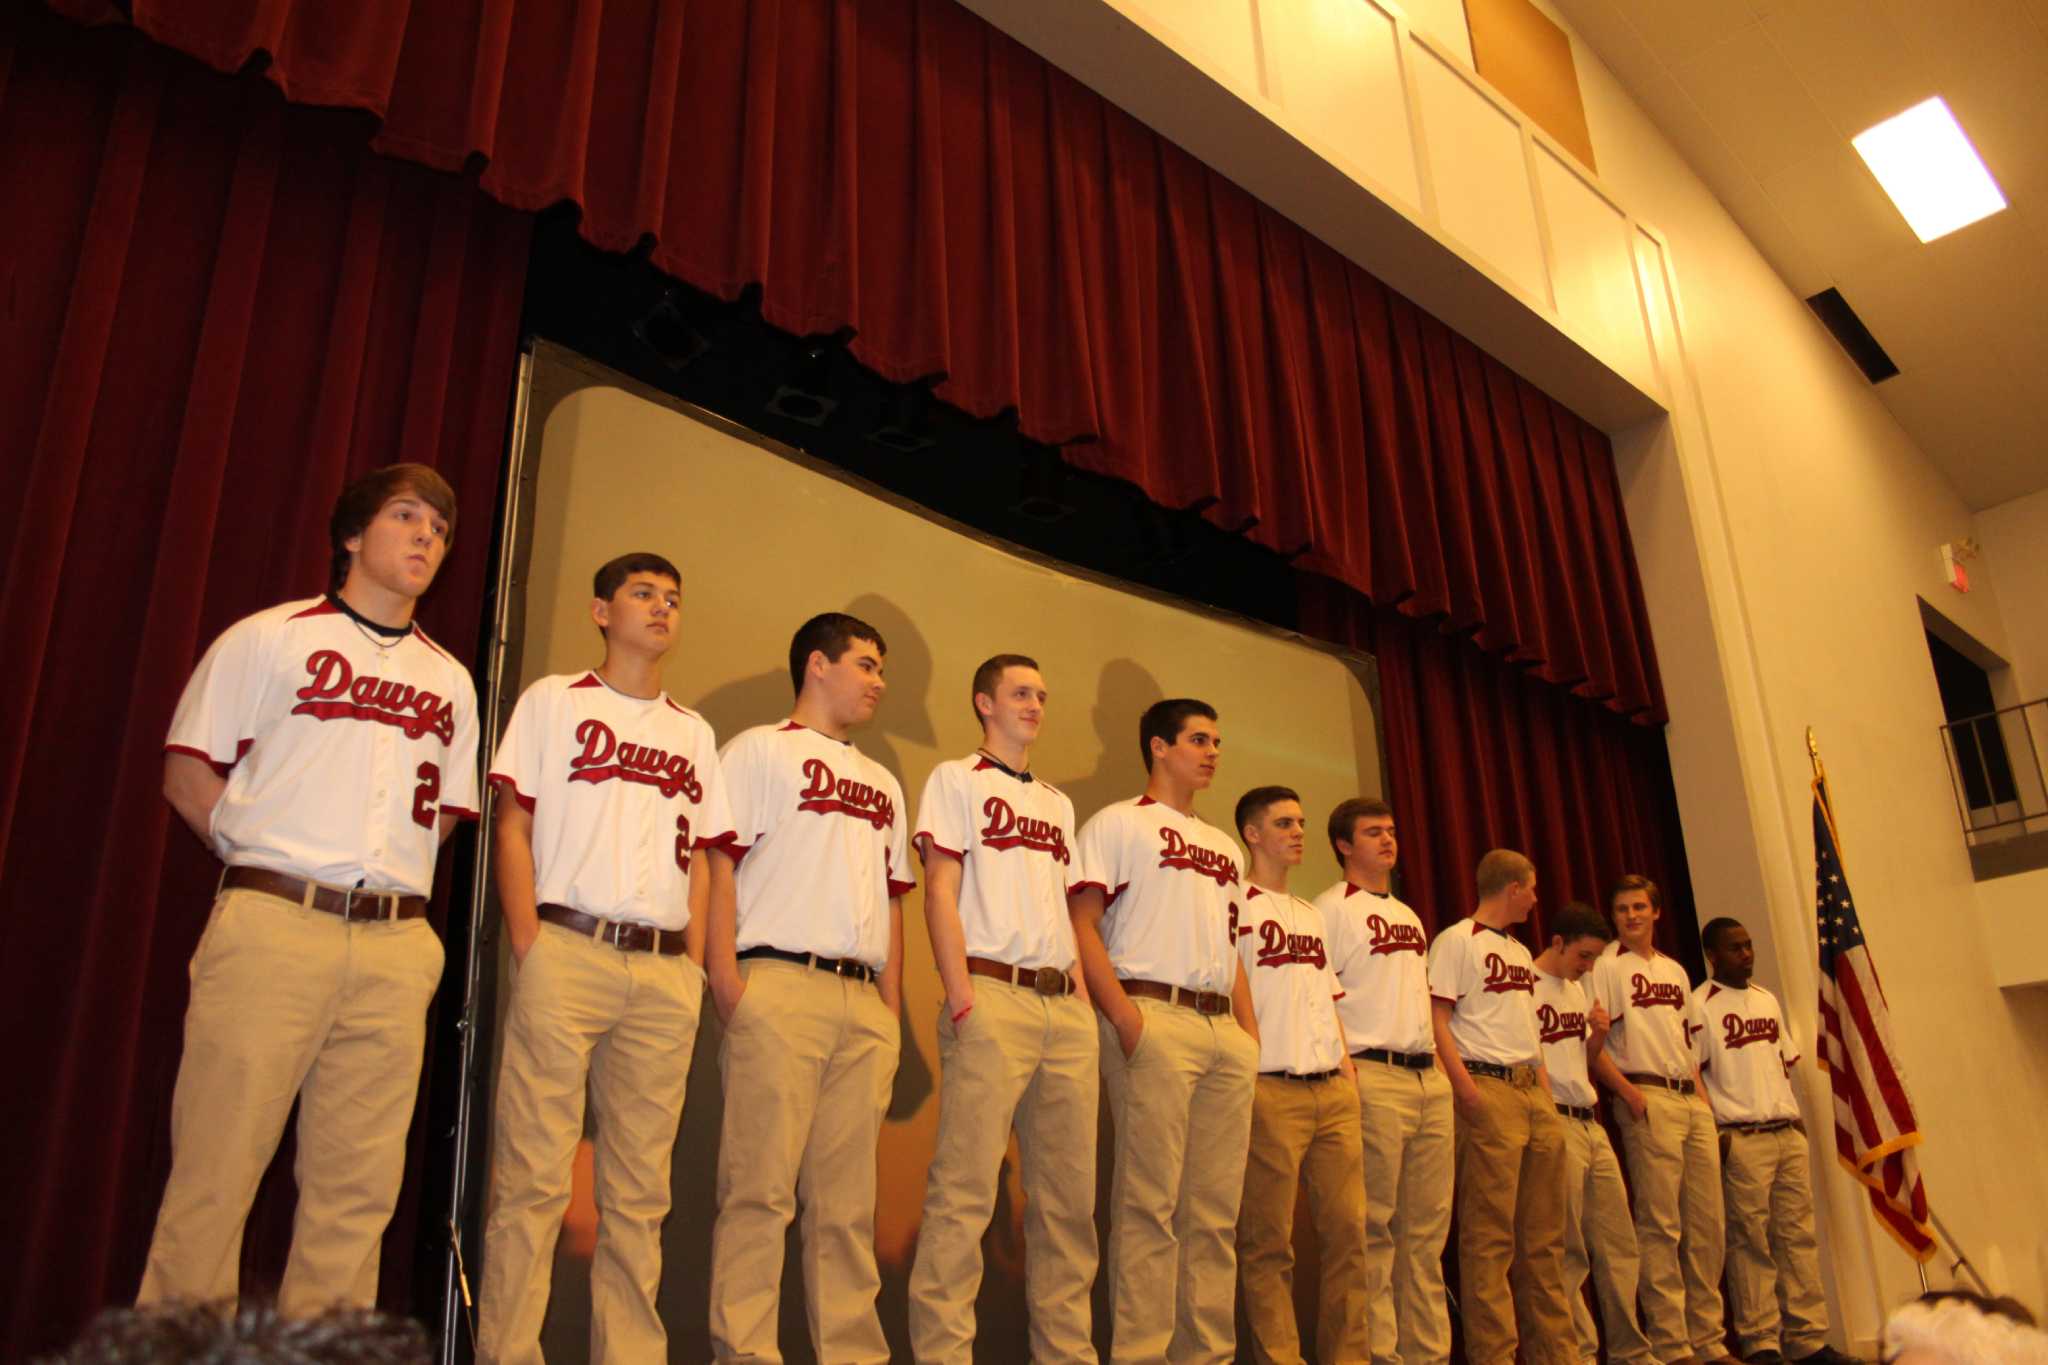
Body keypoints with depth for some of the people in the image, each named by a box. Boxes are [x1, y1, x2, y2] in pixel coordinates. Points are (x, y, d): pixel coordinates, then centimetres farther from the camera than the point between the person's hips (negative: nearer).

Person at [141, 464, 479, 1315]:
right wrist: (261, 861, 1)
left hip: (395, 948, 4)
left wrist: (386, 880, 10)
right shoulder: (270, 639, 8)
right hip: (273, 927, -3)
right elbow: (187, 772, 7)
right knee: (216, 1166, -3)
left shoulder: (450, 680, 18)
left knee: (358, 1184, 5)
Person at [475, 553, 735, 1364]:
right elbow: (514, 823, 3)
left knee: (640, 1188, 5)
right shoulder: (552, 701, 10)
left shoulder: (694, 733, 20)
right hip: (567, 953, -3)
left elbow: (702, 855, 17)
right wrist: (528, 944, -7)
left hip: (664, 970, 4)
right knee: (533, 1175, -5)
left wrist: (694, 965, 6)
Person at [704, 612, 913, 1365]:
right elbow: (716, 865, -3)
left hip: (865, 1003, 6)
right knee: (761, 1187, -6)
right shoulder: (758, 750, 7)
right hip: (780, 987, -6)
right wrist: (727, 982, -13)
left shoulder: (883, 784, 25)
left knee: (848, 1197, 7)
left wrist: (892, 1010, 14)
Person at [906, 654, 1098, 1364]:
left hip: (1064, 1007, 6)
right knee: (965, 1191, -9)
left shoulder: (1057, 801, 24)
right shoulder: (956, 779, 7)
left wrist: (1083, 997, 11)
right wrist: (961, 996, -13)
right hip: (992, 995, -6)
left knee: (1069, 1193, 6)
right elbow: (940, 891, -3)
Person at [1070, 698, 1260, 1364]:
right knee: (1150, 1202, -8)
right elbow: (1082, 924, -4)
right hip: (1154, 1018, -6)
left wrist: (1251, 1032, 12)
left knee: (1216, 1207, 6)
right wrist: (1125, 1017, -15)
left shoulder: (1224, 846, 25)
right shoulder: (1118, 823, 5)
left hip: (1225, 1031, 7)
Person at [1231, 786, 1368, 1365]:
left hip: (1333, 1090, 7)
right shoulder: (1235, 905, -1)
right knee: (1268, 1241, -3)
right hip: (1272, 1092, -7)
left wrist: (1348, 1070, 13)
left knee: (1347, 1230, 5)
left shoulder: (1312, 914, 22)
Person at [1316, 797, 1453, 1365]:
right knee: (1375, 1228, -4)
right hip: (1374, 1077, -7)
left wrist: (1445, 1074, 15)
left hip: (1429, 1077, 7)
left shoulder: (1410, 916, 22)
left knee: (1427, 1229, 8)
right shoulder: (1332, 908, -1)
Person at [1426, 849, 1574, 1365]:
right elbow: (1437, 1019, -10)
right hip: (1489, 1088, -8)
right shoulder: (1456, 940, -2)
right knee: (1491, 1234, -7)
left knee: (1545, 1234, 9)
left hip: (1533, 1091, 8)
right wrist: (1466, 1089, -20)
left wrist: (1548, 1095, 14)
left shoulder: (1520, 952, 22)